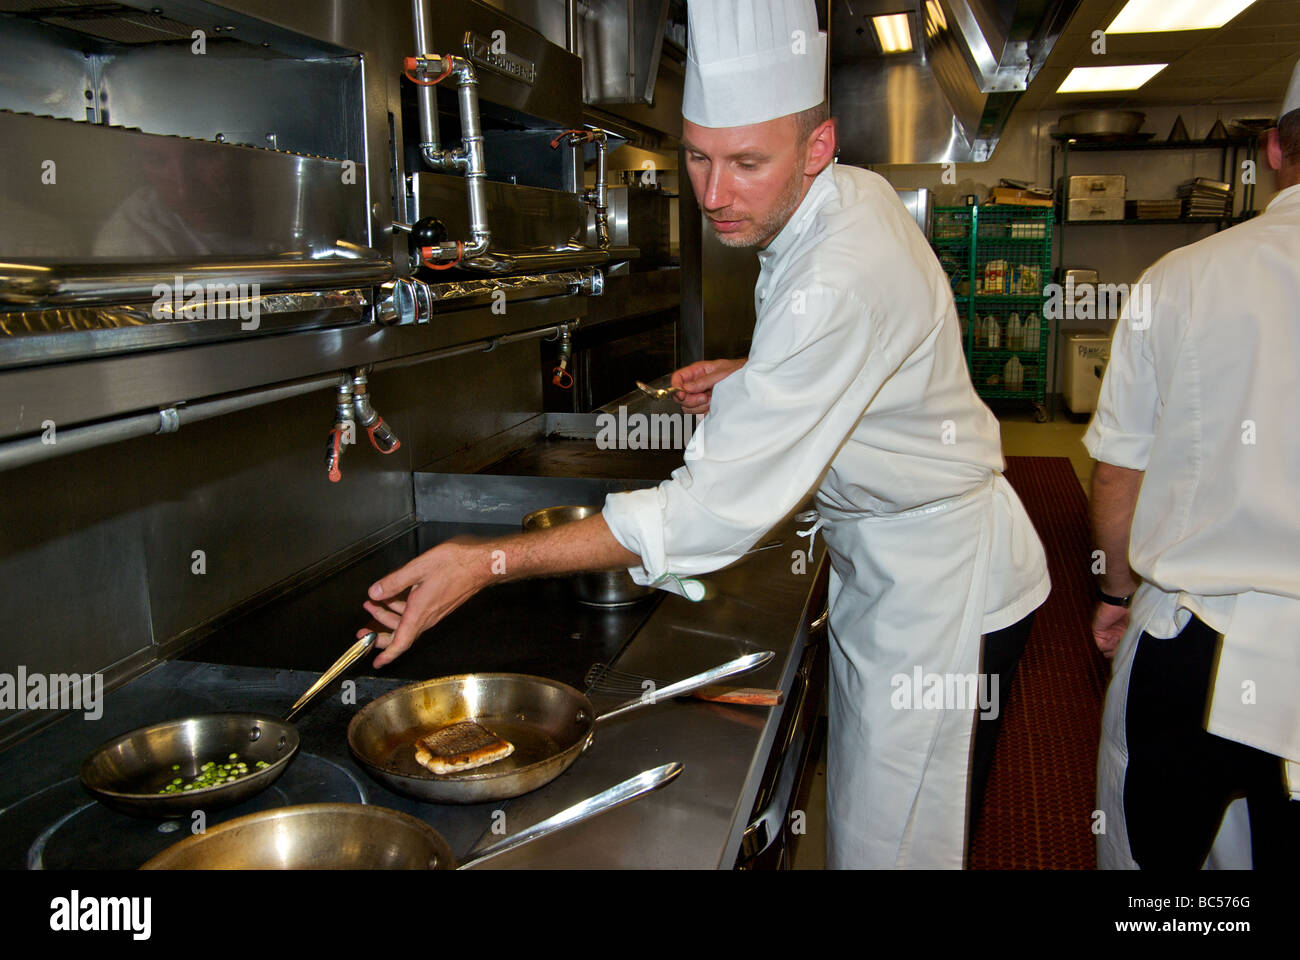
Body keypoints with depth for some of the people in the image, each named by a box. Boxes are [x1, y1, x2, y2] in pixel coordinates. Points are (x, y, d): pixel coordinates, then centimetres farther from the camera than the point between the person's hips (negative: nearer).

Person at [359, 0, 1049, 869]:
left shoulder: (841, 282, -33)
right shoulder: (853, 197, -2)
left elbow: (718, 509, -34)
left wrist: (491, 562, -33)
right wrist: (755, 377, 1)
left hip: (933, 573, -9)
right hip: (885, 557, 9)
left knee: (891, 839, 3)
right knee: (864, 804, 22)